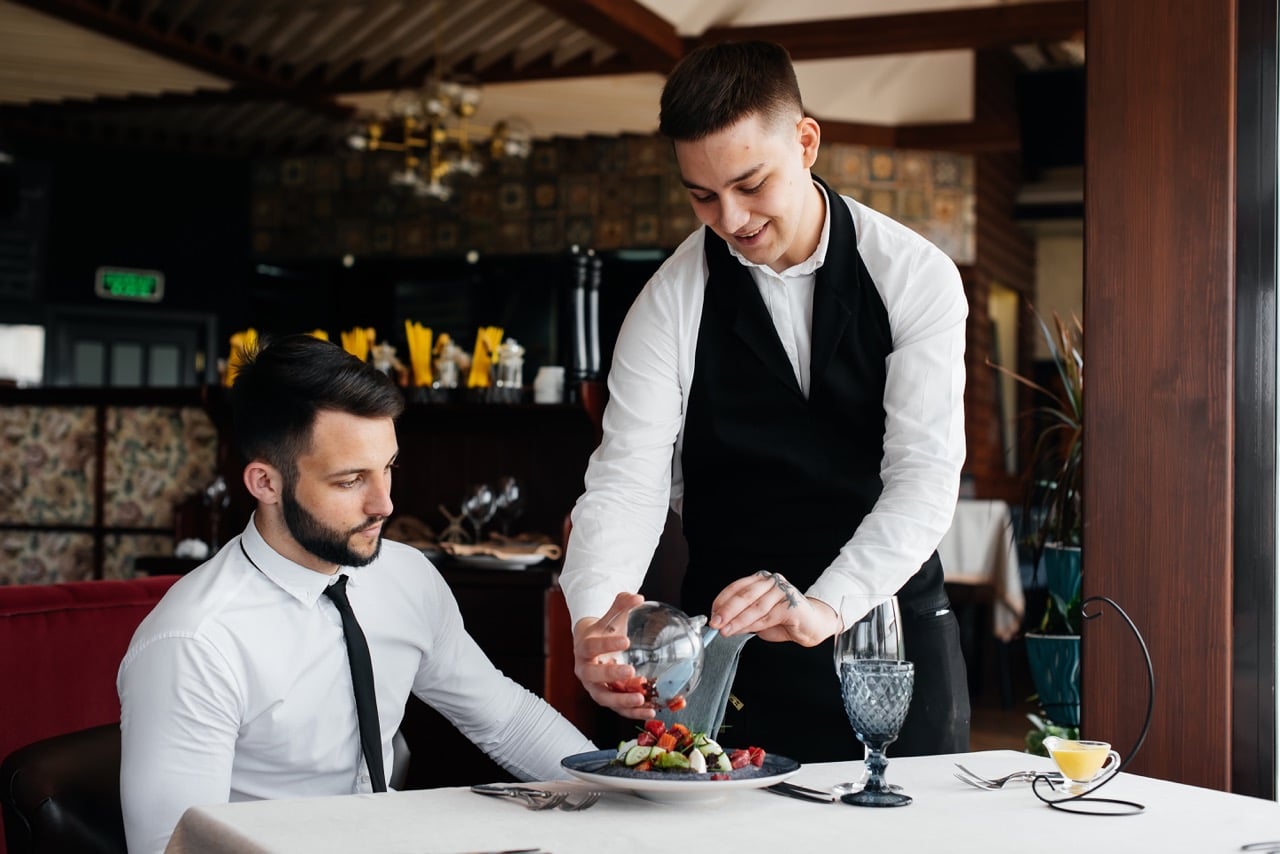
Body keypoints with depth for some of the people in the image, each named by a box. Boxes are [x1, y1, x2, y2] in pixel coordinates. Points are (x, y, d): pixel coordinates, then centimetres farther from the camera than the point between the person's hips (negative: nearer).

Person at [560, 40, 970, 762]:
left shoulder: (916, 276, -8)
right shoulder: (671, 303, -6)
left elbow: (925, 474, -17)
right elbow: (627, 481, -13)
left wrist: (824, 605, -32)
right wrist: (595, 623, -32)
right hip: (734, 650, 0)